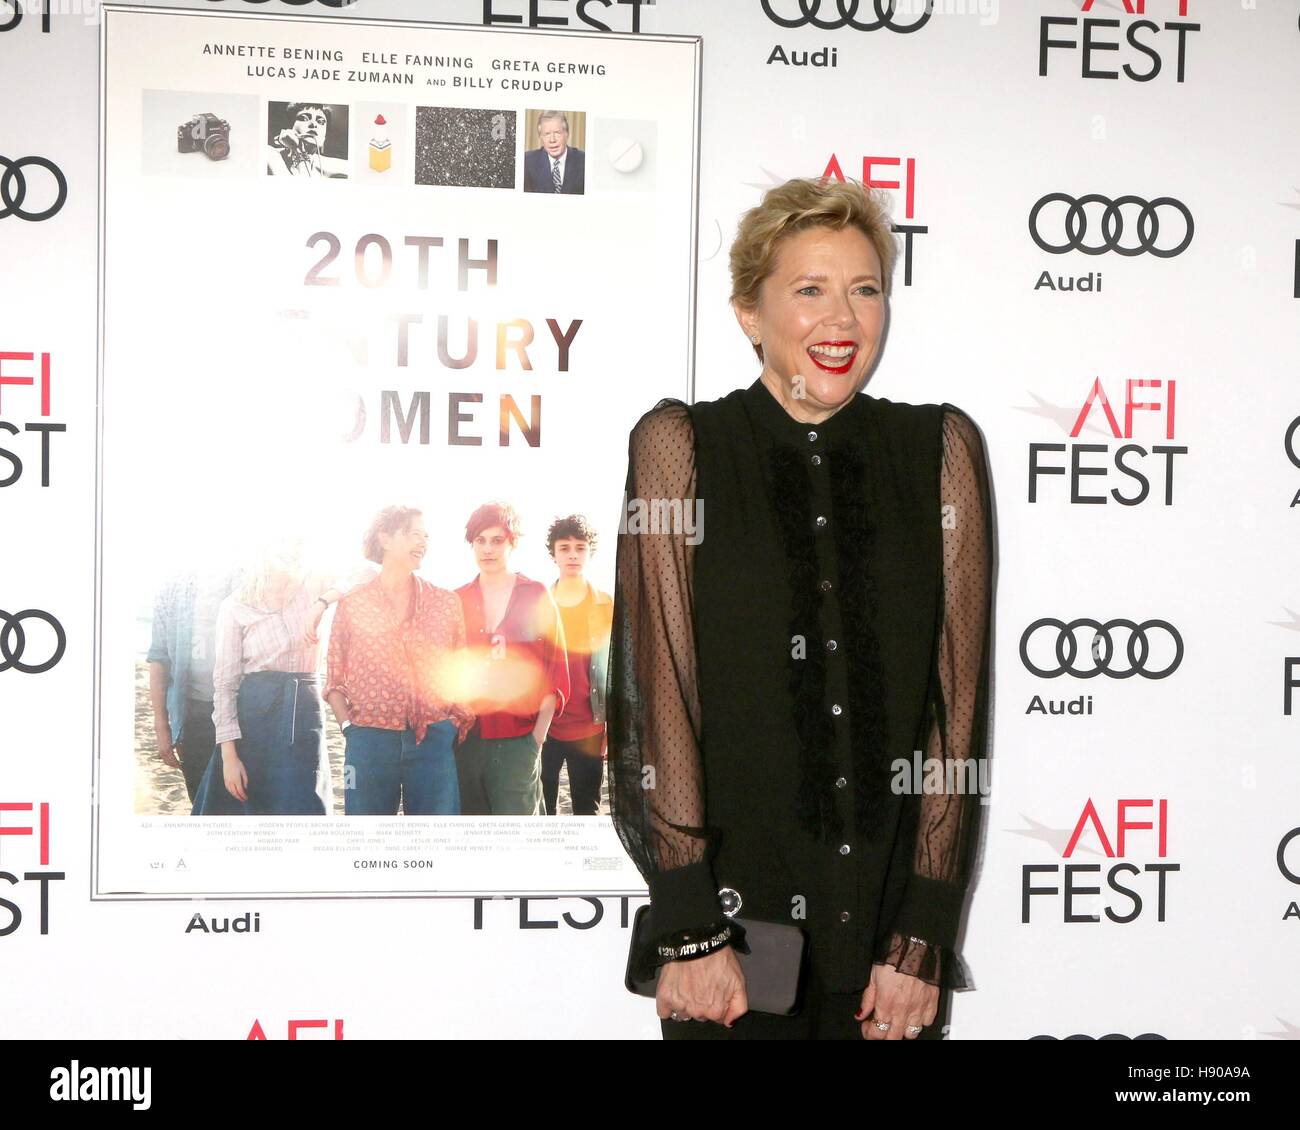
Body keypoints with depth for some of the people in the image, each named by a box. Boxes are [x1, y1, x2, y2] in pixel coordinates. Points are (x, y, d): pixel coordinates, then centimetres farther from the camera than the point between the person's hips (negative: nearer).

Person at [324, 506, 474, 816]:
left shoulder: (446, 602, 10)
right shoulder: (353, 602, 6)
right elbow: (334, 677, 10)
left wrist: (459, 721, 0)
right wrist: (349, 726, -2)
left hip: (434, 741, 1)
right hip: (370, 740, -1)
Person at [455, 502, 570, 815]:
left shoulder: (536, 596, 2)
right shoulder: (458, 600, 10)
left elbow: (556, 668, 1)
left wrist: (539, 734, -5)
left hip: (517, 740, -3)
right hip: (467, 739, 3)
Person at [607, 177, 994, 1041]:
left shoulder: (941, 450, 2)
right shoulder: (681, 444, -2)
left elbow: (958, 702, -2)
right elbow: (659, 692, -8)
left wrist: (923, 939, -7)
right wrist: (690, 930, -12)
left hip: (892, 927, 2)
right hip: (735, 907, -1)